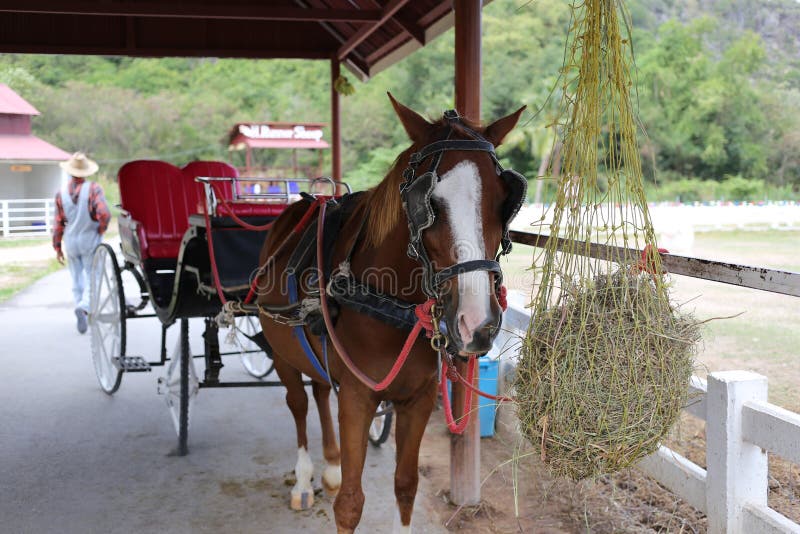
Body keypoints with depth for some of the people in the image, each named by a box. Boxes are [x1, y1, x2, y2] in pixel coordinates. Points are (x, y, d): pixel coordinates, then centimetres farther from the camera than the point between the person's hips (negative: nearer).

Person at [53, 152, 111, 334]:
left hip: (70, 242, 3)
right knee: (92, 278, 3)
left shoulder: (61, 193, -1)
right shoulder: (93, 189, -11)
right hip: (90, 240, -3)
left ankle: (82, 310, 14)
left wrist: (57, 247, 11)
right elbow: (104, 214, -23)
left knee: (77, 279, 14)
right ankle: (84, 306, -20)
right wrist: (101, 230, -4)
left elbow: (58, 224, 3)